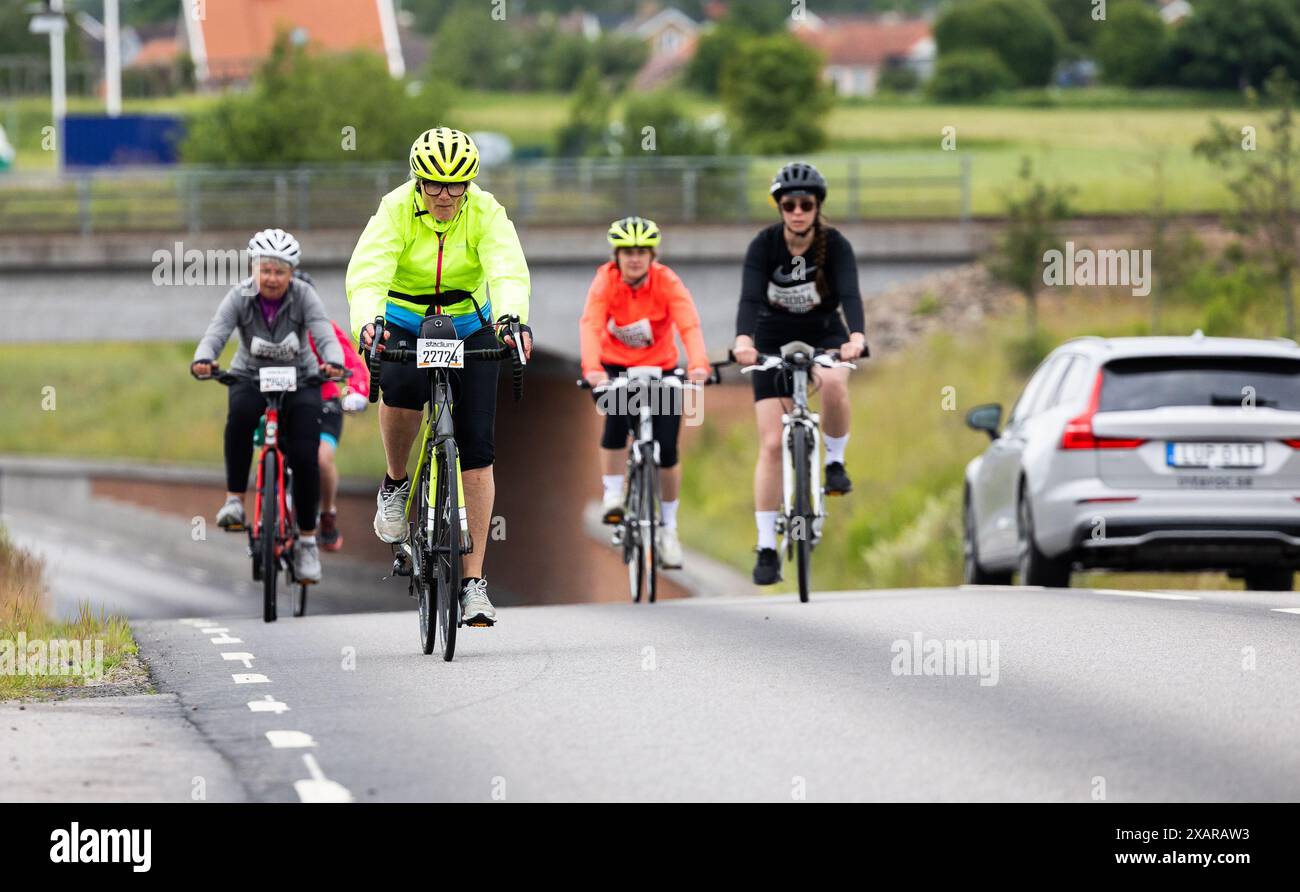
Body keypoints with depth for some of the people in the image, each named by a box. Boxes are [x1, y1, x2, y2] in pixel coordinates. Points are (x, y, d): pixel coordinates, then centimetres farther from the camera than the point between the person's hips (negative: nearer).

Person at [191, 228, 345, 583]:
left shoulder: (304, 296, -15)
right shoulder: (240, 297, -14)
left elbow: (325, 335, -27)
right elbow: (216, 333, -26)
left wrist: (333, 364, -49)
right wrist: (202, 360, -49)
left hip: (299, 380, 0)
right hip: (251, 377, 0)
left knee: (304, 457, -16)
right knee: (240, 413, -36)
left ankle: (307, 540, -2)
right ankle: (234, 500, -25)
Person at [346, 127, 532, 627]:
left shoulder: (486, 213, -17)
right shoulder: (396, 211, -19)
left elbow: (508, 271, -32)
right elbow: (367, 272, -33)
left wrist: (511, 317, -54)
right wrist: (366, 321, -54)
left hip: (469, 326, 1)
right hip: (403, 323, -1)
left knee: (476, 449, -8)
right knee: (402, 388, -35)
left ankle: (474, 582, -4)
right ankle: (395, 486, -5)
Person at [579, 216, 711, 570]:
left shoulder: (667, 282, -20)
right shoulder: (605, 282, -20)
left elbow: (689, 325, -33)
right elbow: (591, 326, -34)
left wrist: (698, 365, -52)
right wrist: (591, 368, -53)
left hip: (660, 368, 0)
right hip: (615, 366, 0)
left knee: (667, 450, -7)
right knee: (617, 418, -30)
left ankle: (668, 528, 11)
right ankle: (612, 495, -10)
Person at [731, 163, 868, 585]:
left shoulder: (835, 245, -19)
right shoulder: (764, 245, -19)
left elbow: (850, 294, -33)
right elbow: (750, 297, -32)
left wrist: (856, 337, -53)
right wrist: (743, 340, -52)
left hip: (824, 334, 0)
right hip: (774, 340, 0)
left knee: (834, 383, -37)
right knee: (772, 444, -8)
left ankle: (835, 461, -10)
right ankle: (766, 549, -3)